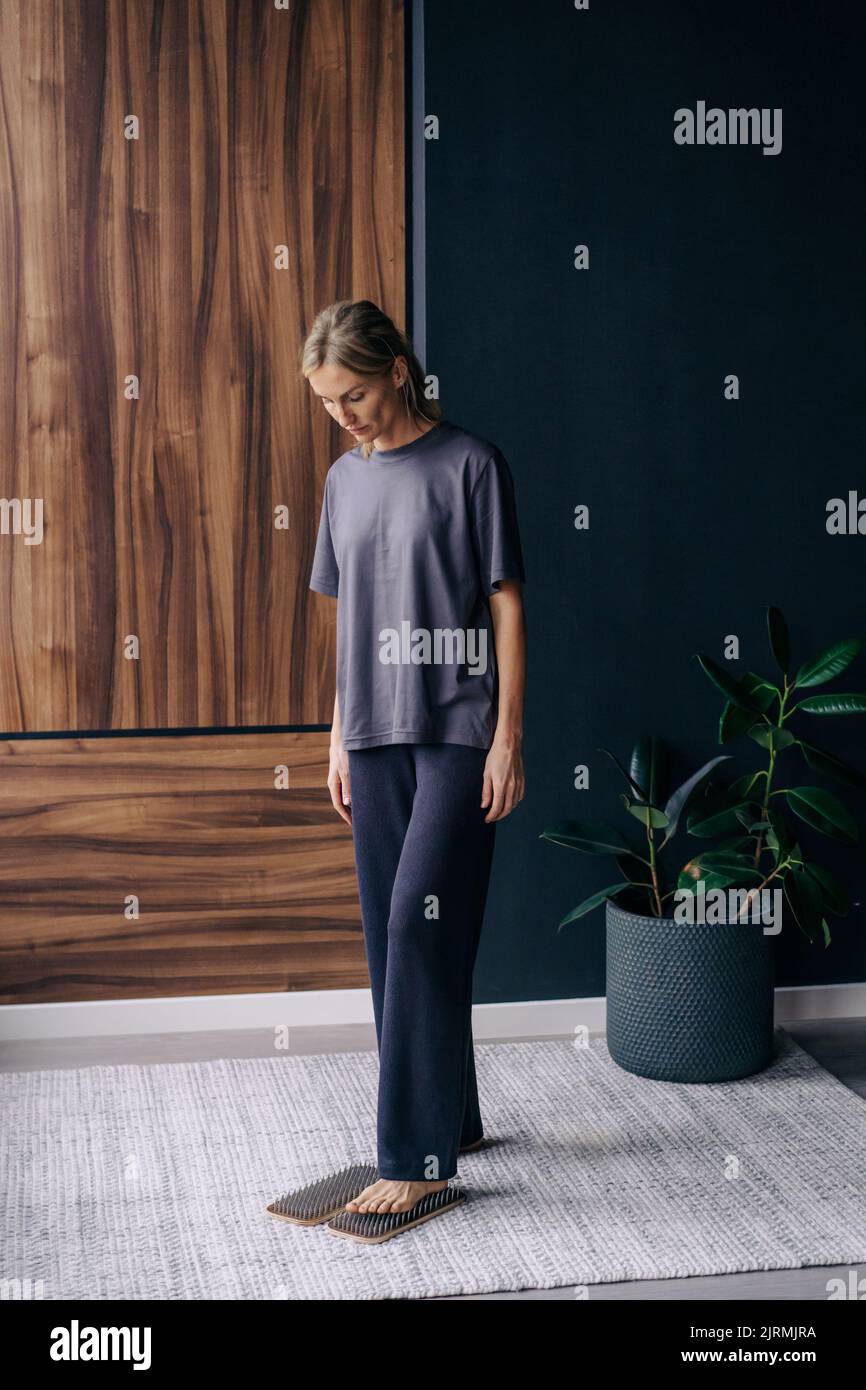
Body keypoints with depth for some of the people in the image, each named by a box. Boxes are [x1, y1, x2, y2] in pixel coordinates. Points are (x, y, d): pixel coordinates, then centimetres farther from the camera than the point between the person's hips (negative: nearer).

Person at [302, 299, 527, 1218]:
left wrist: (508, 737, -10)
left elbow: (506, 605, -6)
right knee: (390, 933, 8)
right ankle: (451, 1118, 23)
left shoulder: (470, 464, -5)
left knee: (422, 924, -12)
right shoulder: (345, 479, 13)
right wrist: (340, 739, 14)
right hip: (376, 737, 7)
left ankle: (417, 1155, -6)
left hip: (459, 734, -6)